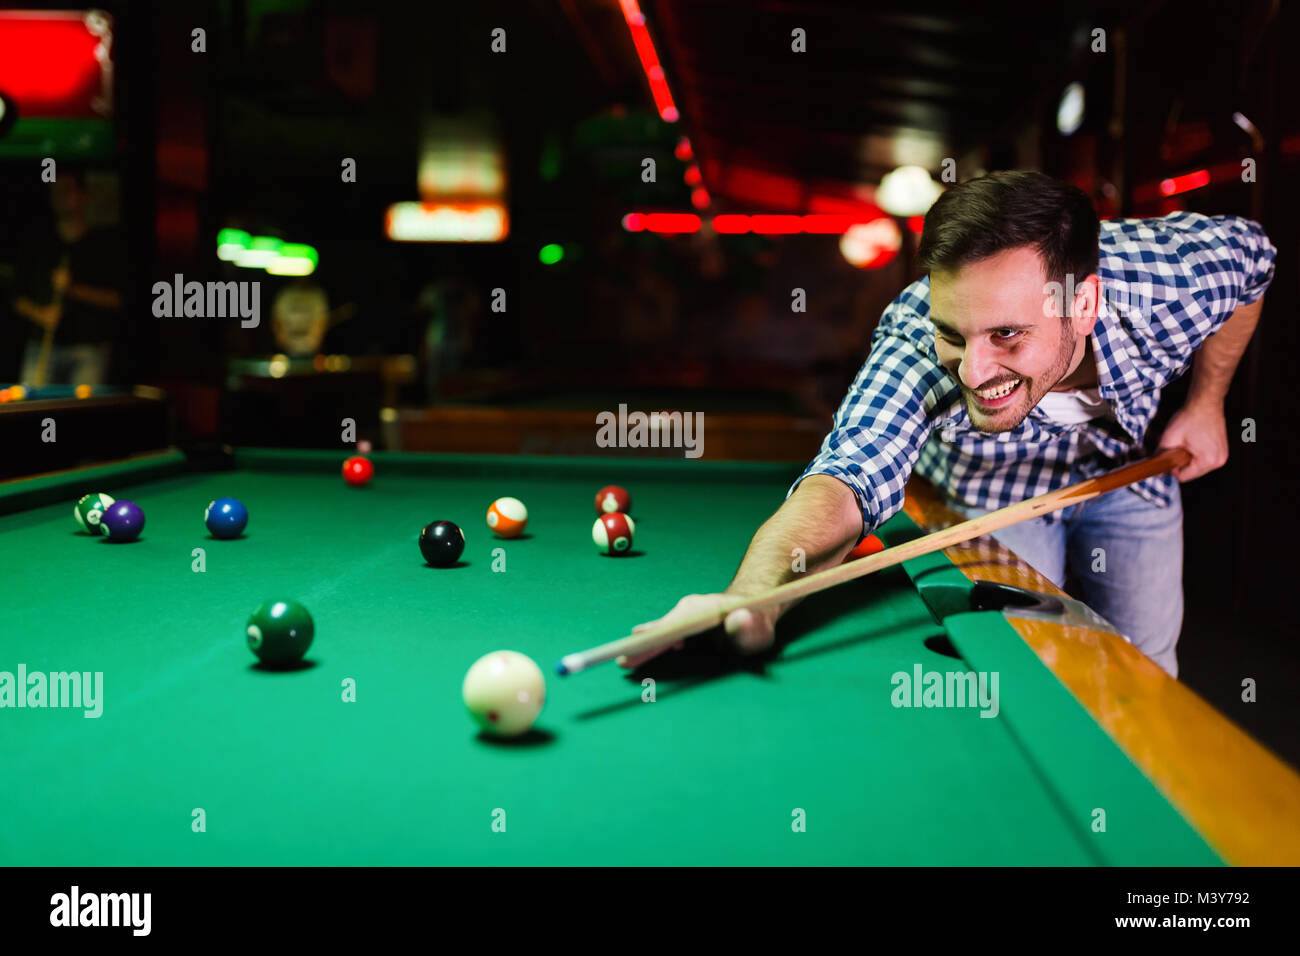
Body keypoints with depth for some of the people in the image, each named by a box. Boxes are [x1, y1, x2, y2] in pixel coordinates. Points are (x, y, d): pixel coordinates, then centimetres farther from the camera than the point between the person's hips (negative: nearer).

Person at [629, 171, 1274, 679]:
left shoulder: (1173, 277, -36)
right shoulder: (913, 345, -44)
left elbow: (1252, 254, -11)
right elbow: (847, 481, -60)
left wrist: (1206, 403, -12)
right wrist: (751, 597, -79)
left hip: (1126, 464, 2)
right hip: (985, 487, -2)